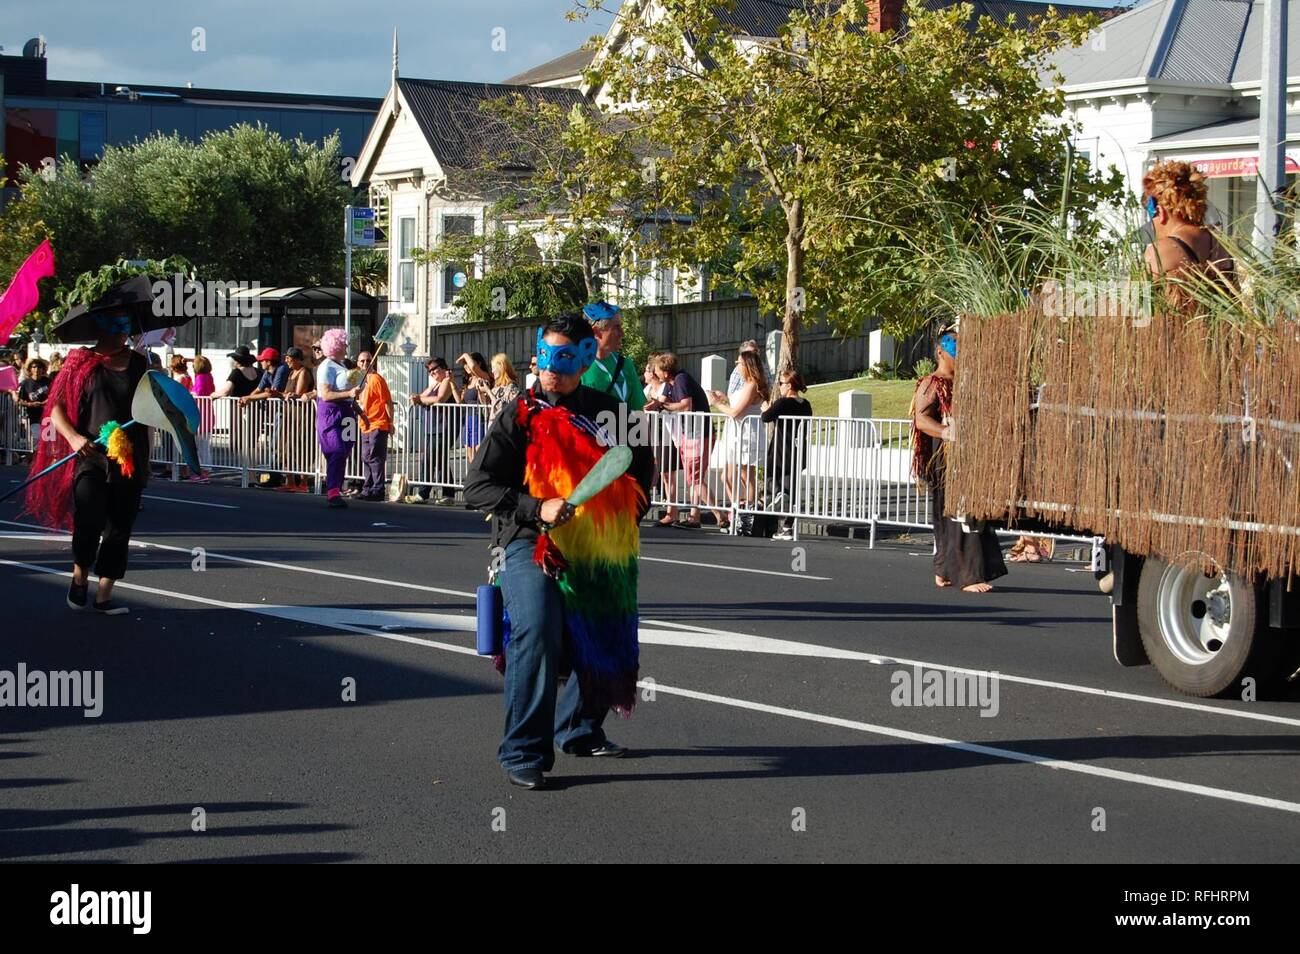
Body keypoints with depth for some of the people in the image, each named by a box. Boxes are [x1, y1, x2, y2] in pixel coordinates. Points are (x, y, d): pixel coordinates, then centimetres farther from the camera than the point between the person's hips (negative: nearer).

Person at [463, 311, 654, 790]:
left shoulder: (607, 411, 9)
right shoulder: (520, 416, -2)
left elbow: (641, 462, 28)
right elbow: (478, 486, -7)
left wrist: (630, 517, 18)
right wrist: (537, 509, -18)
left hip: (601, 552, 5)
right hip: (533, 545, -5)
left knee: (606, 648, 13)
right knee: (536, 635, -24)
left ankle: (579, 730, 38)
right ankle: (524, 753, -17)